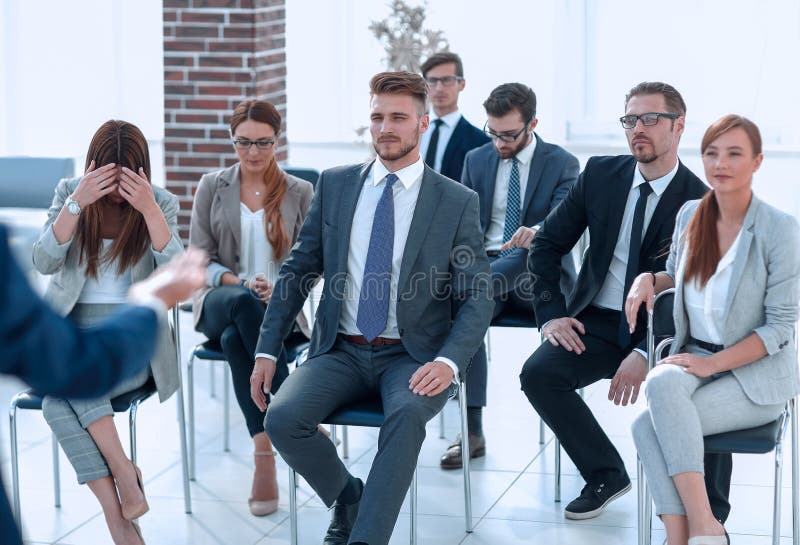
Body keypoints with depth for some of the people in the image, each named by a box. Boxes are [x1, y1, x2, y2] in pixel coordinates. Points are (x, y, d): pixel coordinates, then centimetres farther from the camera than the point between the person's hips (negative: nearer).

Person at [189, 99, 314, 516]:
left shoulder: (300, 192, 9)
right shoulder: (212, 187, 10)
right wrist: (241, 284, -14)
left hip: (282, 307, -1)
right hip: (221, 301, 1)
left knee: (235, 338, -37)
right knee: (244, 305, -39)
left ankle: (264, 452, -35)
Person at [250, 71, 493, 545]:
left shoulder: (457, 201, 0)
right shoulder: (335, 185, 8)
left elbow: (477, 297, -2)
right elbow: (298, 271, 11)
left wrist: (448, 362, -21)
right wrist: (267, 350, 3)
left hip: (413, 357, -3)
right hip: (341, 352, 3)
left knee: (407, 413, -36)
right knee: (283, 417, -24)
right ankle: (348, 499, 5)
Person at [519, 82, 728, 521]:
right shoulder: (600, 175, 3)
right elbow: (547, 243, 9)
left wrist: (647, 353, -23)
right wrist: (551, 315, -3)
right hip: (599, 323, 4)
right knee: (538, 373, -22)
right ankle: (606, 475, 1)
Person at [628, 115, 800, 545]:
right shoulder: (690, 215, 4)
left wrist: (713, 363, -19)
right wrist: (648, 280, 2)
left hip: (756, 373, -5)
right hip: (695, 354, 5)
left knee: (648, 427, -27)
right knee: (662, 382, -31)